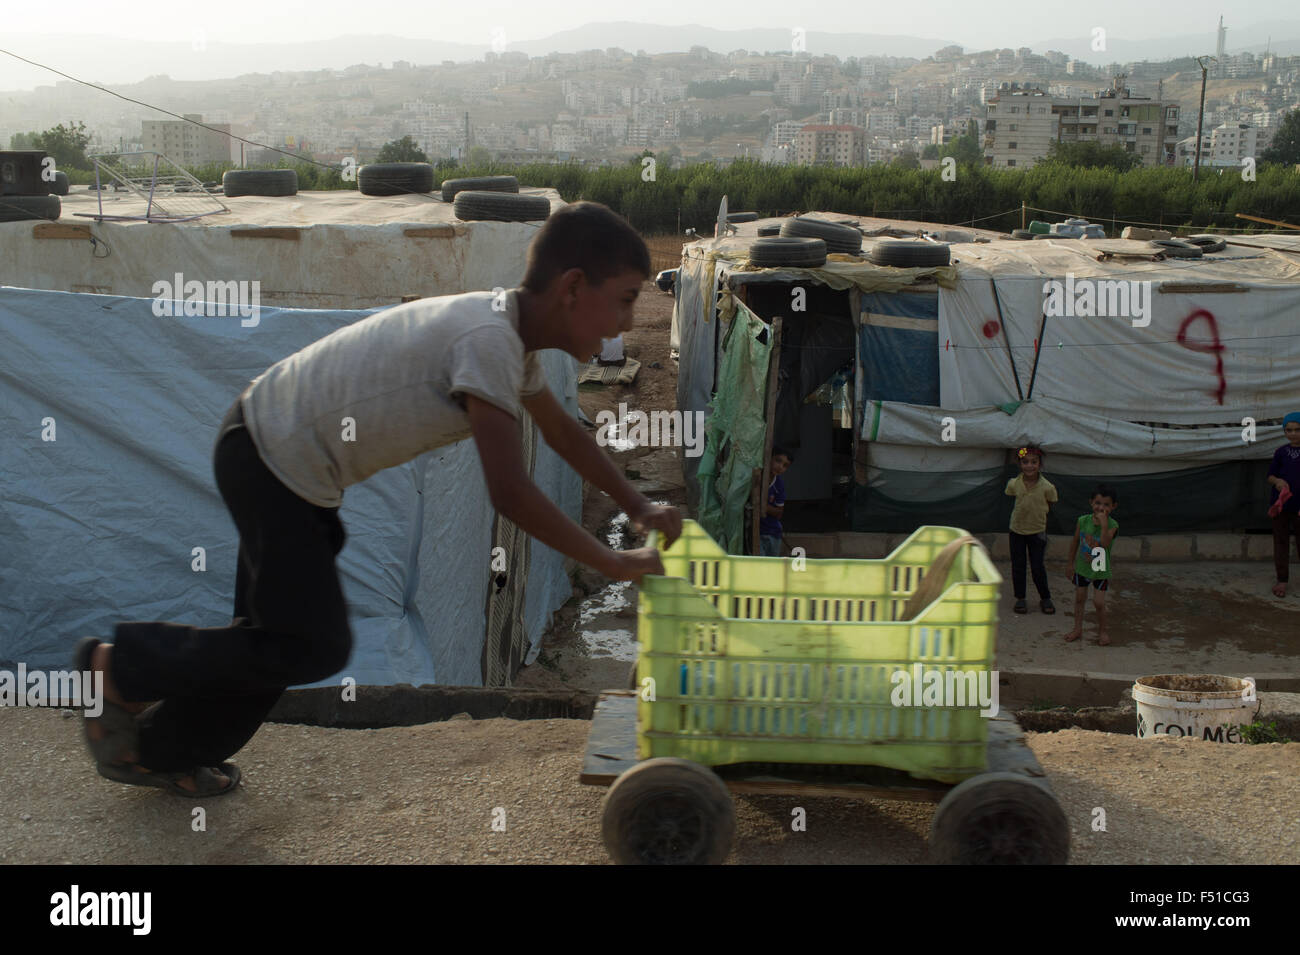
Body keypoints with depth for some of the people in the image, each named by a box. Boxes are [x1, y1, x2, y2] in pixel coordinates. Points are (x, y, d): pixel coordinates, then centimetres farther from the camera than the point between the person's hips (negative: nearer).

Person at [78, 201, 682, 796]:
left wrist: (637, 506, 15)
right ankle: (118, 665, 11)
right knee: (313, 648, -3)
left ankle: (159, 751, 34)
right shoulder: (488, 340, -28)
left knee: (281, 634, 17)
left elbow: (561, 430, 20)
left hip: (286, 460, 9)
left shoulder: (514, 336, 2)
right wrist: (614, 564, -21)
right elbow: (509, 493, -31)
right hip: (269, 458, -9)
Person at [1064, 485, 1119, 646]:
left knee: (1099, 602, -1)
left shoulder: (1112, 525, -18)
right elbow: (1075, 543, 3)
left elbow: (1105, 543, -33)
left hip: (1100, 571, -3)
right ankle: (1078, 628, 31)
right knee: (1079, 599, 15)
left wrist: (1104, 524, -41)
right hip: (1082, 568, 3)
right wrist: (1071, 564, 8)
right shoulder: (1082, 521, -10)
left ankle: (1102, 630, 22)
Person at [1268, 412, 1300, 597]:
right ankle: (1282, 579, 12)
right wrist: (1277, 481, -23)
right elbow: (1270, 476, 0)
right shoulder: (1281, 453, 0)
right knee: (1280, 541, 5)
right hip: (1281, 503, 1)